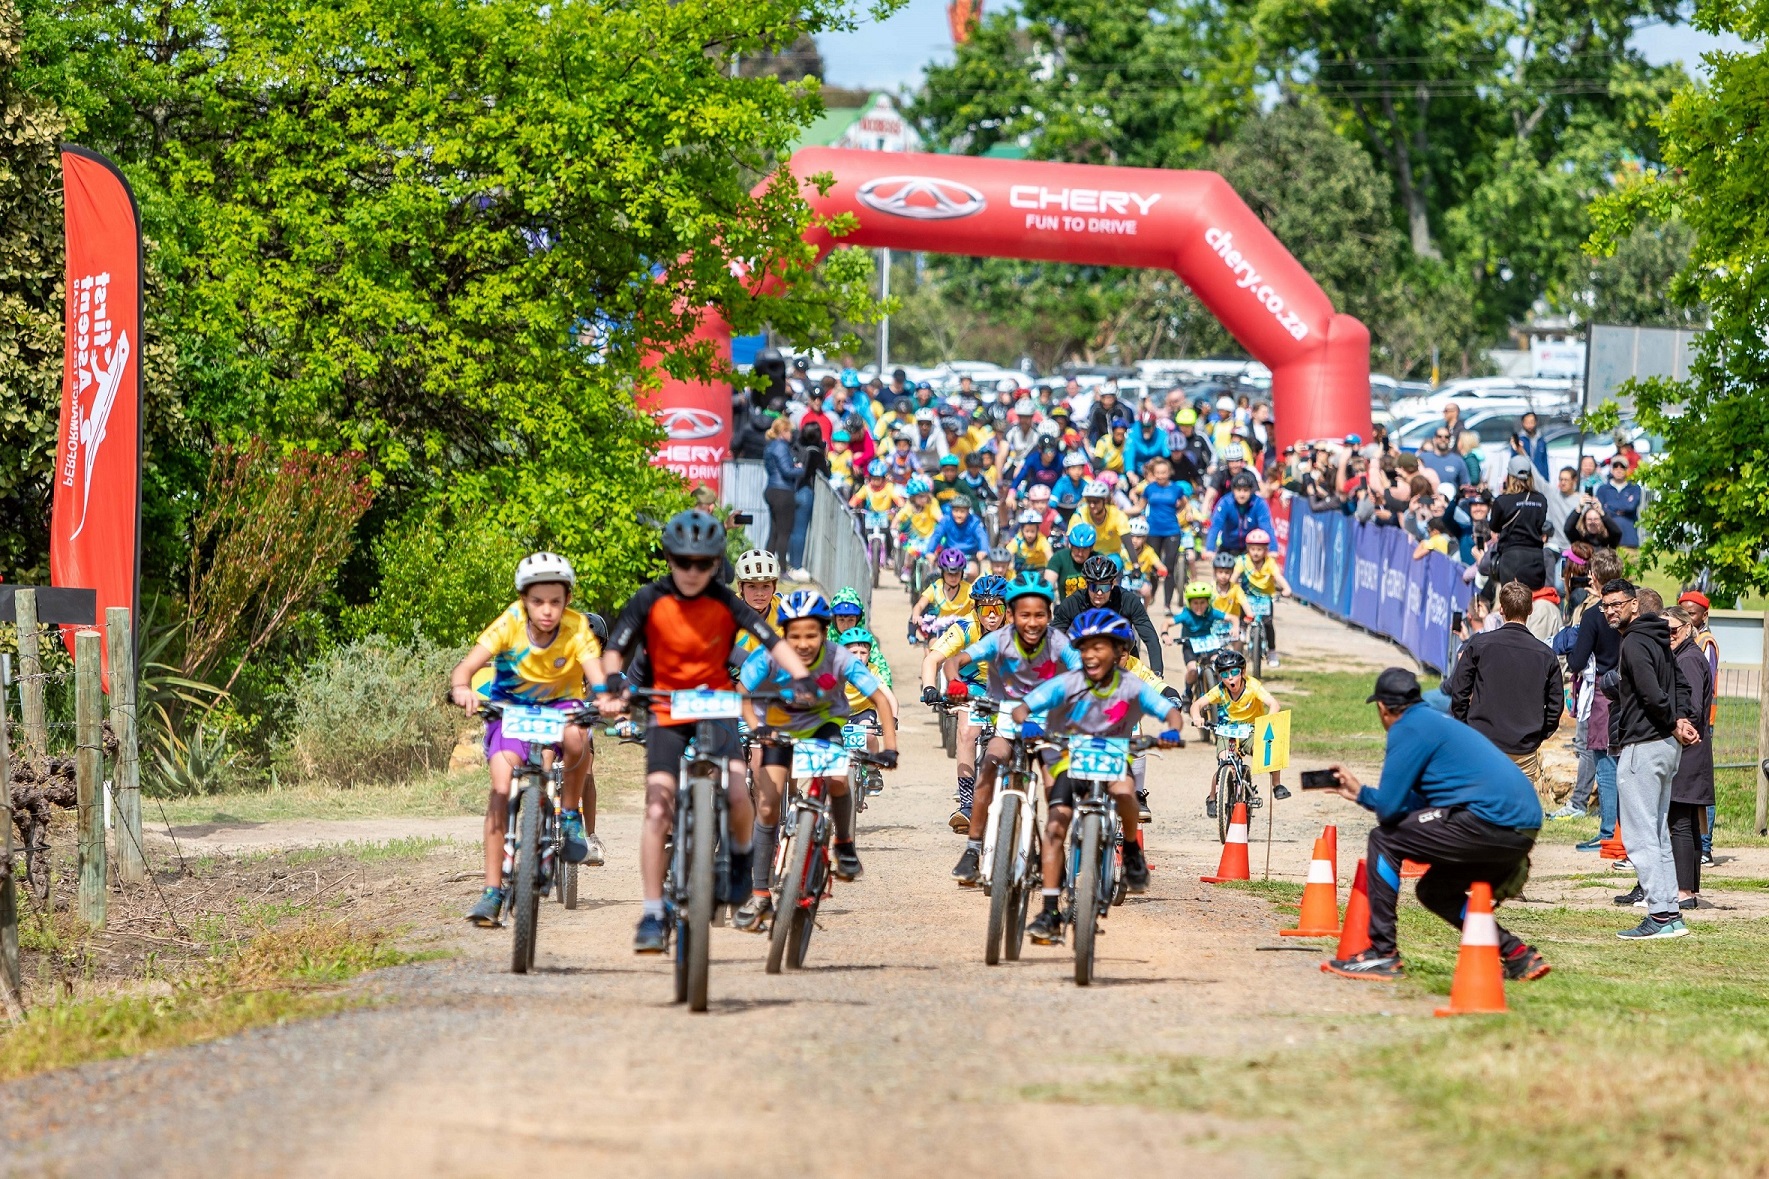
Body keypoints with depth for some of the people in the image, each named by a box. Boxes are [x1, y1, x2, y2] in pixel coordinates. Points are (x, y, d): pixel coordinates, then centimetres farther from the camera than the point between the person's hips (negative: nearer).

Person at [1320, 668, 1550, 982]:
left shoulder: (1408, 729, -3)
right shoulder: (1436, 720, 27)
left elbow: (1388, 807, -7)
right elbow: (1418, 803, 30)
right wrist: (1360, 793, 39)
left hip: (1491, 821, -9)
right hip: (1524, 827, 9)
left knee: (1384, 840, 1)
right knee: (1434, 891, 24)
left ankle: (1382, 954, -1)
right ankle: (1517, 954, 16)